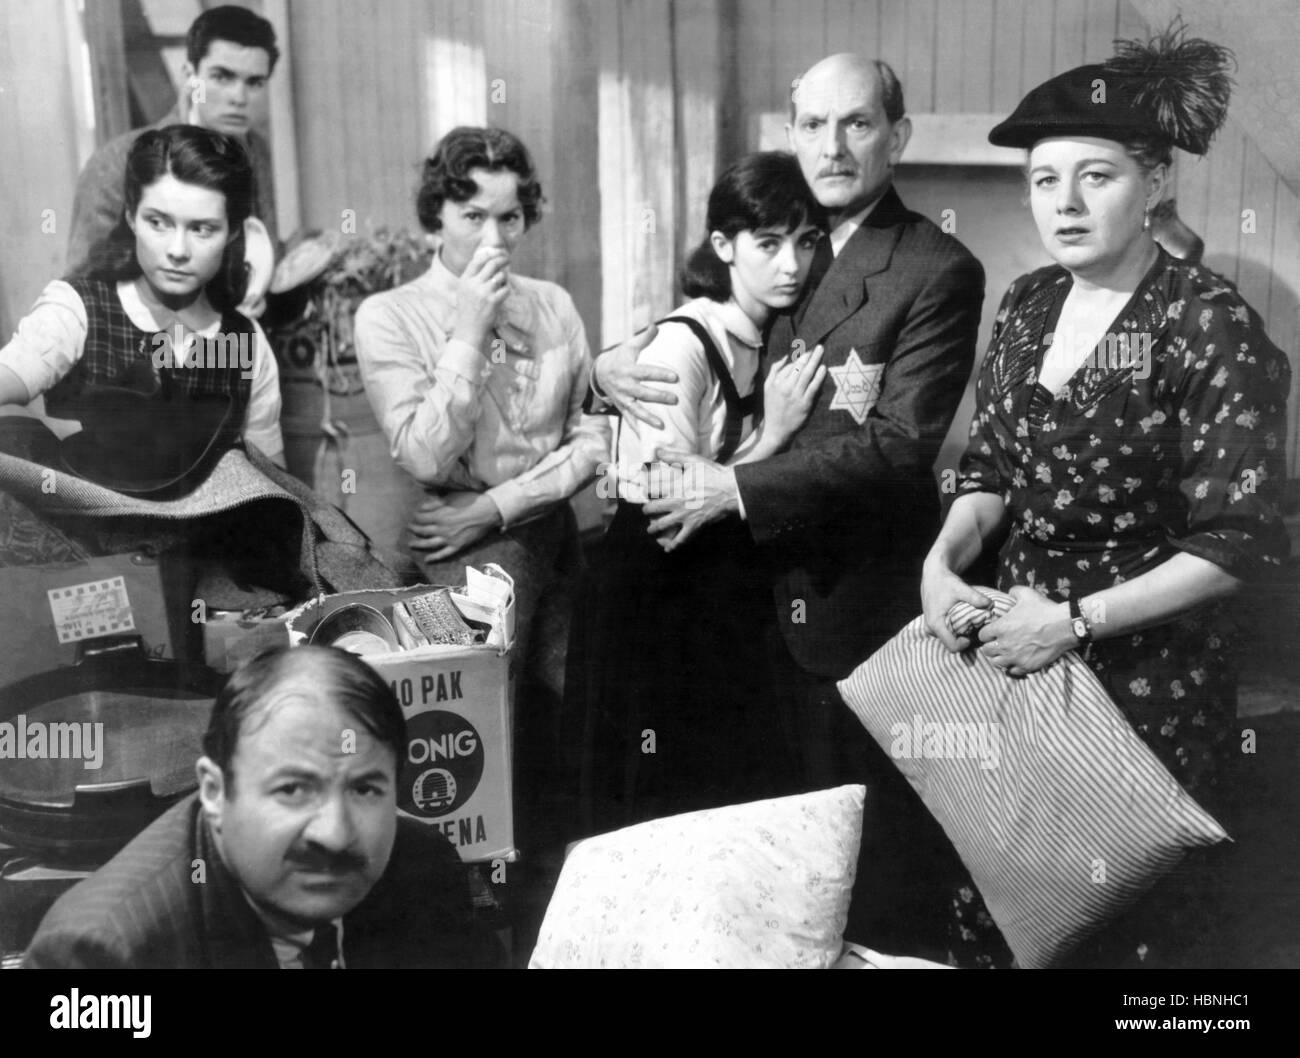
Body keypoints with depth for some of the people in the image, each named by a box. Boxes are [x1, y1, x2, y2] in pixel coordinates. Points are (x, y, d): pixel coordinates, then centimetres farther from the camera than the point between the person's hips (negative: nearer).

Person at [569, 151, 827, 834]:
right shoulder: (681, 346, -17)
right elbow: (663, 506, -18)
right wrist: (769, 434, -15)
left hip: (734, 609, 7)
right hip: (656, 606, -7)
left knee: (742, 811, 14)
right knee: (659, 818, 4)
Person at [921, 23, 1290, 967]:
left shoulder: (1210, 323, -14)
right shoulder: (1028, 304, 4)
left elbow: (1240, 539, -16)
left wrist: (1075, 620, -20)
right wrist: (945, 560, -9)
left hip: (1143, 666, -5)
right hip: (1006, 650, 5)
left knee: (1122, 926, 10)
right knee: (993, 909, 13)